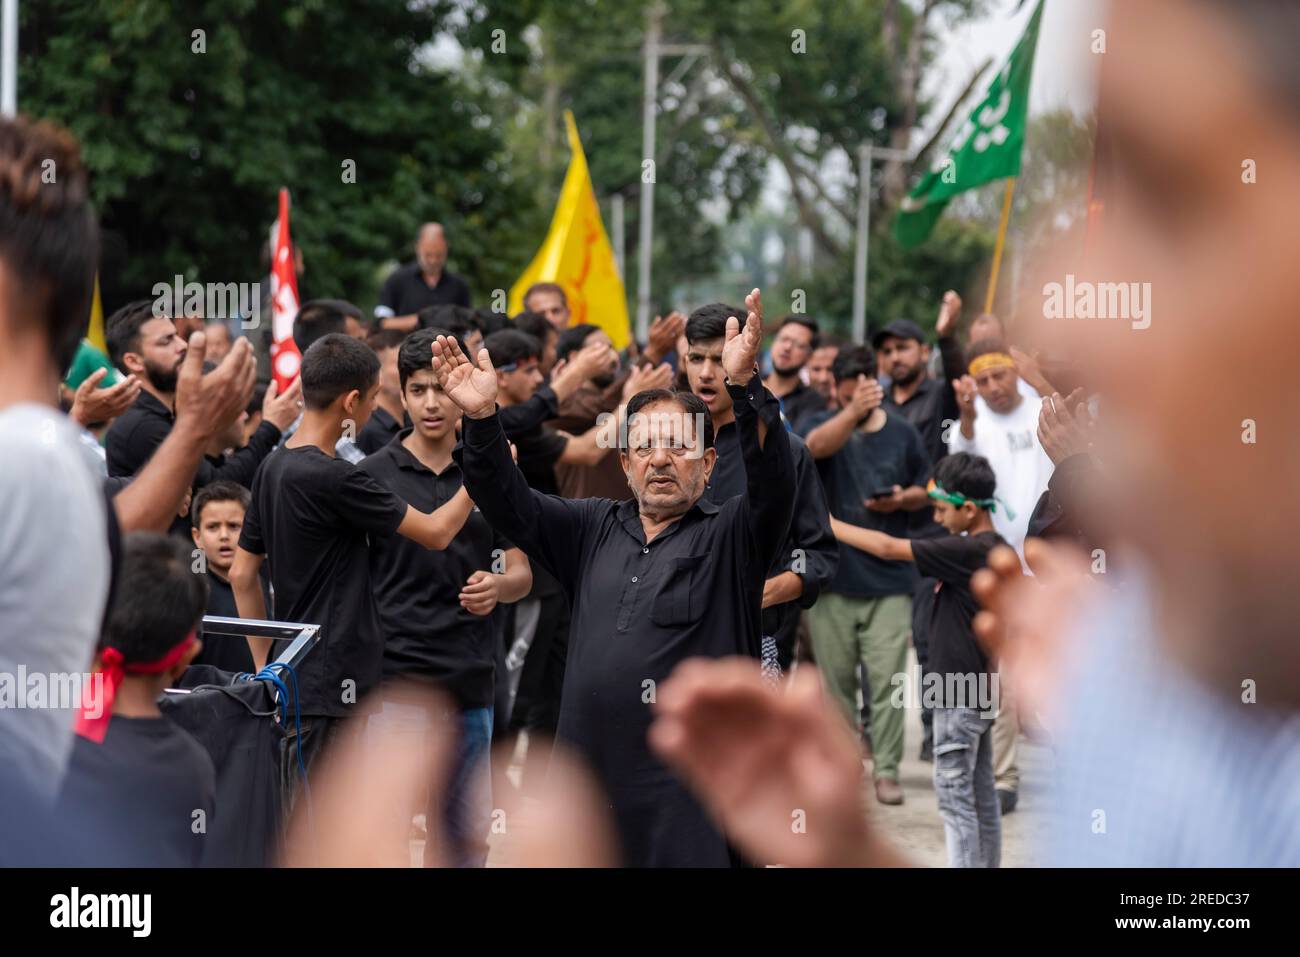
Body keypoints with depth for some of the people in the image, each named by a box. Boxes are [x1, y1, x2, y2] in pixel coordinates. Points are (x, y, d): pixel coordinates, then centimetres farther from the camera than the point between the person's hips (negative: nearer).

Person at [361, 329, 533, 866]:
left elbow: (523, 572, 11)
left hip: (470, 681, 4)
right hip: (397, 680, -4)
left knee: (468, 836, 10)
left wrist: (497, 587, -13)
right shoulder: (374, 475, -1)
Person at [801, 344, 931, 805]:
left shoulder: (902, 433, 8)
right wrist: (853, 411, -35)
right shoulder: (824, 423, 4)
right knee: (836, 679, 6)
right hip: (832, 577, 0)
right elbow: (817, 445, -21)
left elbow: (926, 489, 18)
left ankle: (886, 768, -1)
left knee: (886, 680, -5)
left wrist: (903, 499, -4)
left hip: (889, 578, 0)